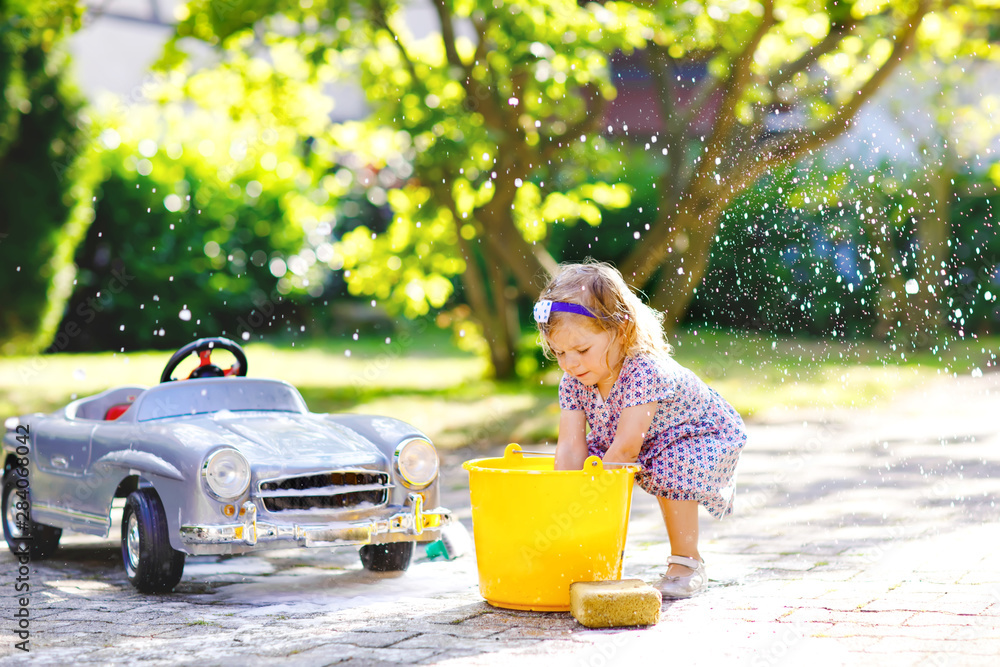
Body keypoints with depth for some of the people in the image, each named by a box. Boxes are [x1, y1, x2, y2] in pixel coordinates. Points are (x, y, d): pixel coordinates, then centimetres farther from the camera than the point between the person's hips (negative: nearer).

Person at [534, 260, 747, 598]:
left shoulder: (645, 373, -38)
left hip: (703, 436, -7)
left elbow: (625, 448, -39)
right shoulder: (573, 382, -18)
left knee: (672, 469, -34)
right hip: (648, 444, 7)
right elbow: (571, 447, -21)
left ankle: (687, 562, -15)